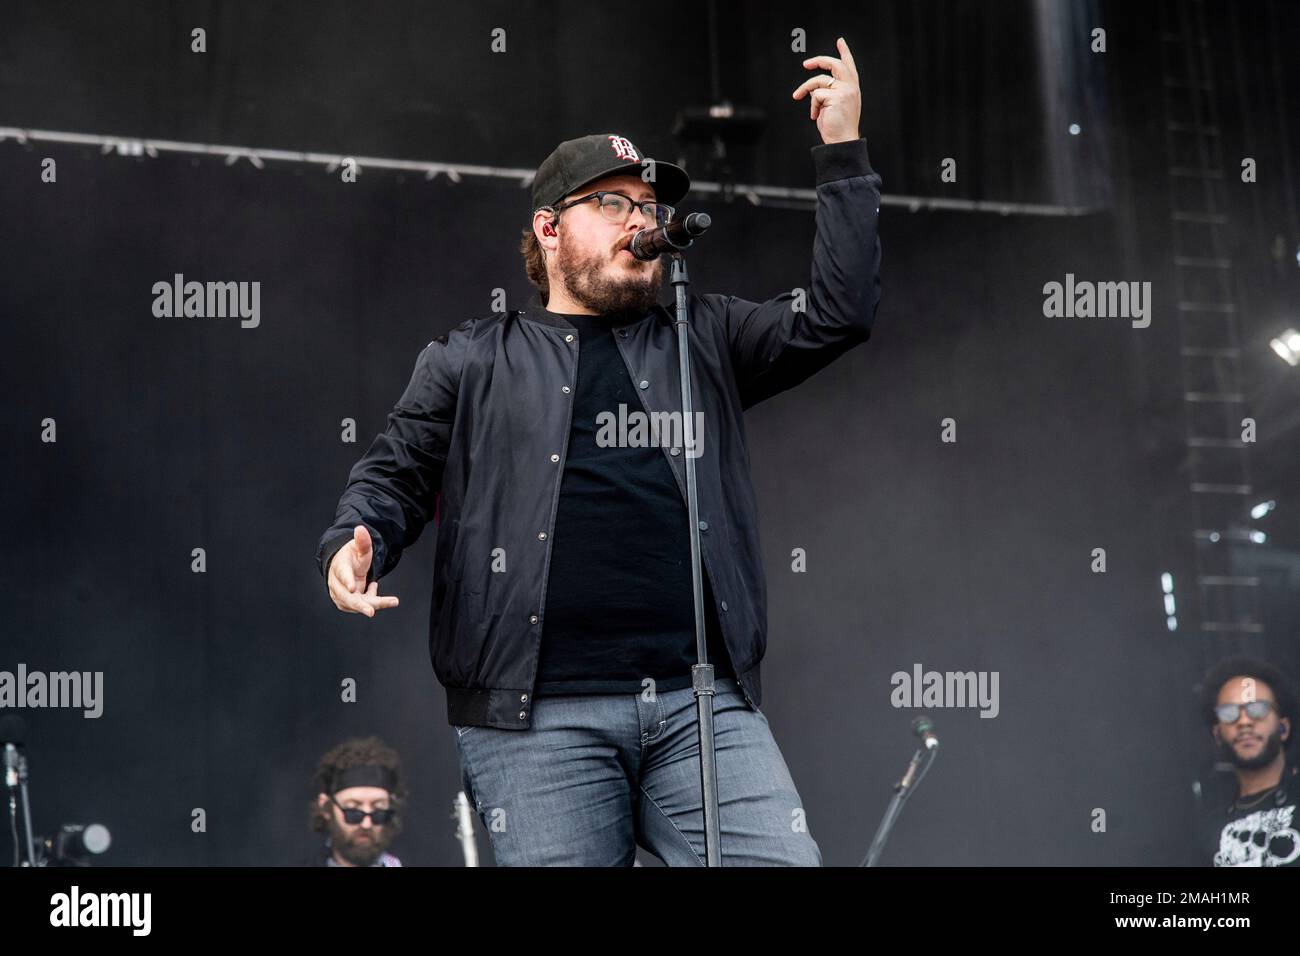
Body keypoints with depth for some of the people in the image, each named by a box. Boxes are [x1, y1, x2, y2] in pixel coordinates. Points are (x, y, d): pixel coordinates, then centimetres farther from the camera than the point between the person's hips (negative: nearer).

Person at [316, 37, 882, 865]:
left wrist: (844, 155, 9)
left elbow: (837, 313, 12)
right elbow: (395, 476, 12)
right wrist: (354, 546, -11)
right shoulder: (474, 361, 15)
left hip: (703, 703, 2)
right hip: (538, 716, -2)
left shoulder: (703, 341, 21)